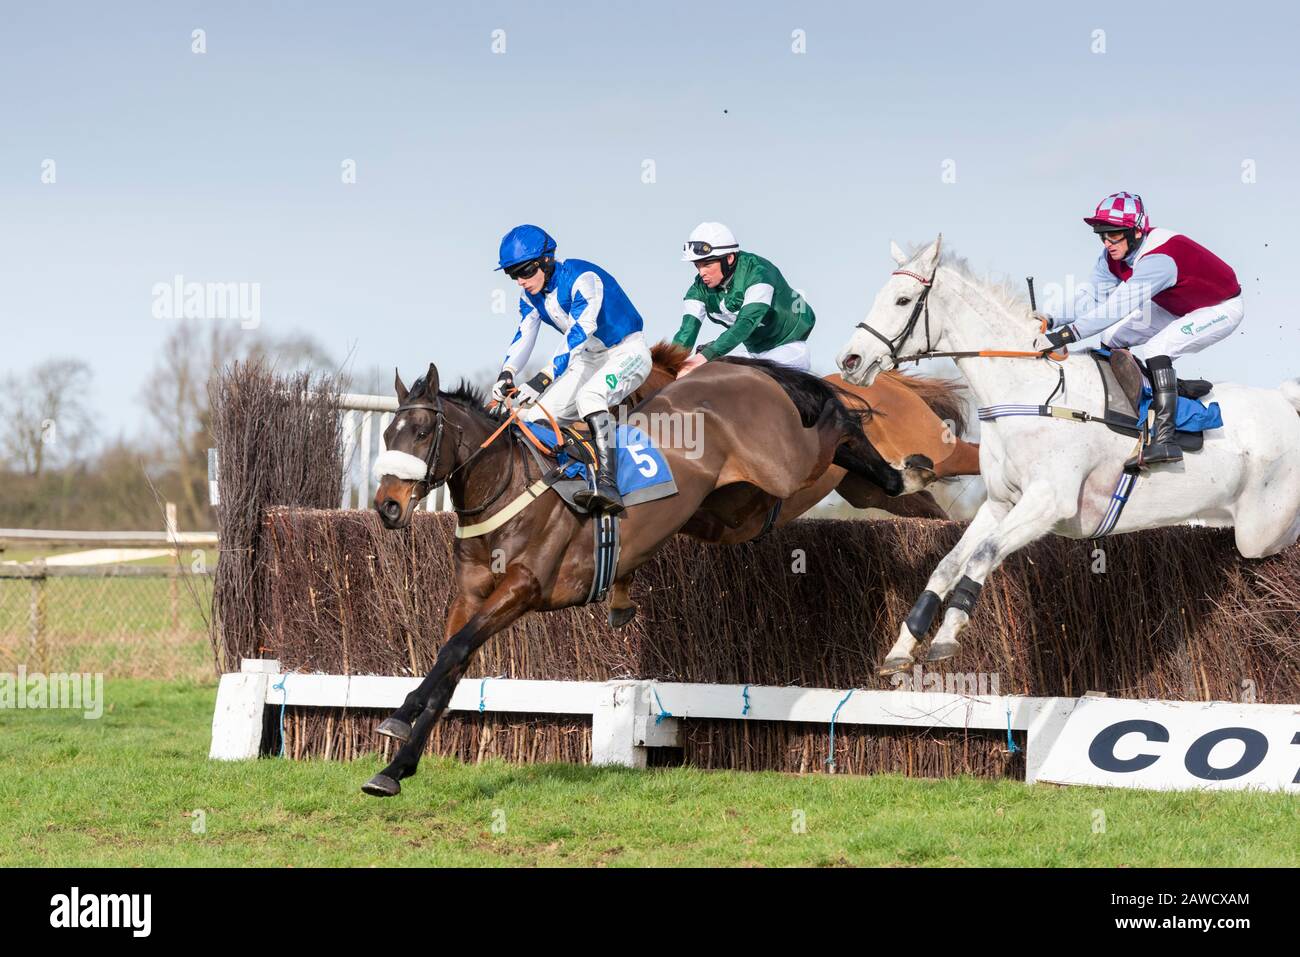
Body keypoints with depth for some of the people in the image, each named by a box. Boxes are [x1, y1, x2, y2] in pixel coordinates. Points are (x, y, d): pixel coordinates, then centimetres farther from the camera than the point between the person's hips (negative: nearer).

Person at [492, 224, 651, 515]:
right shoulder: (530, 295, -1)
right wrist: (507, 373, -27)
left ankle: (608, 487, -49)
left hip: (627, 353, -9)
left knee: (589, 395, -38)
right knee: (532, 417, -5)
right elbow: (524, 336, -5)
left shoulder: (583, 278, -27)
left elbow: (578, 333, -36)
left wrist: (544, 378, -46)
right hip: (588, 360, 9)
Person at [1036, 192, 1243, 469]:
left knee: (1157, 348, -29)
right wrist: (1053, 322, -22)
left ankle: (1164, 438, -31)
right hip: (1178, 308, 9)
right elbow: (1095, 301, -6)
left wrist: (1066, 334, -52)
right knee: (1112, 337, 4)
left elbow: (1120, 306, -46)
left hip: (1222, 308, -9)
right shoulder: (1111, 258, -11)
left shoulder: (1158, 258, -37)